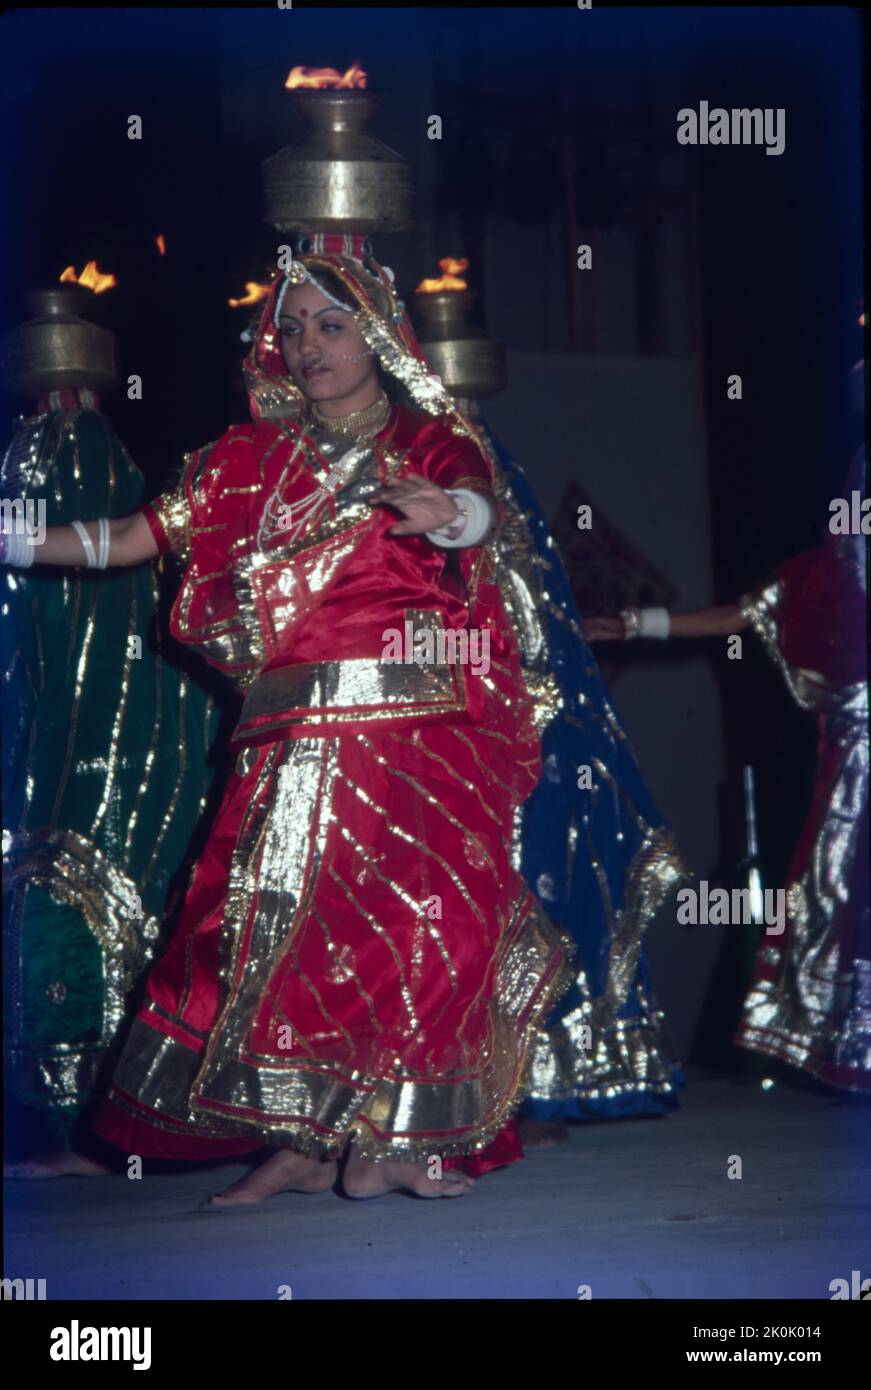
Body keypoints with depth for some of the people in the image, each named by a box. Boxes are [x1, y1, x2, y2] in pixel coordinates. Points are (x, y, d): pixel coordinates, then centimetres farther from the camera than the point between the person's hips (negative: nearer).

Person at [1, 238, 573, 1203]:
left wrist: (443, 511, -42)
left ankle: (384, 1138, -2)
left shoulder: (432, 448, 5)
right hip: (291, 741, 3)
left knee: (422, 917, -12)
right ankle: (300, 1140, 5)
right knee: (279, 921, -3)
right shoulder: (256, 460, 14)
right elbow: (130, 538, 10)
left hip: (418, 736, -3)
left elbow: (476, 510, -18)